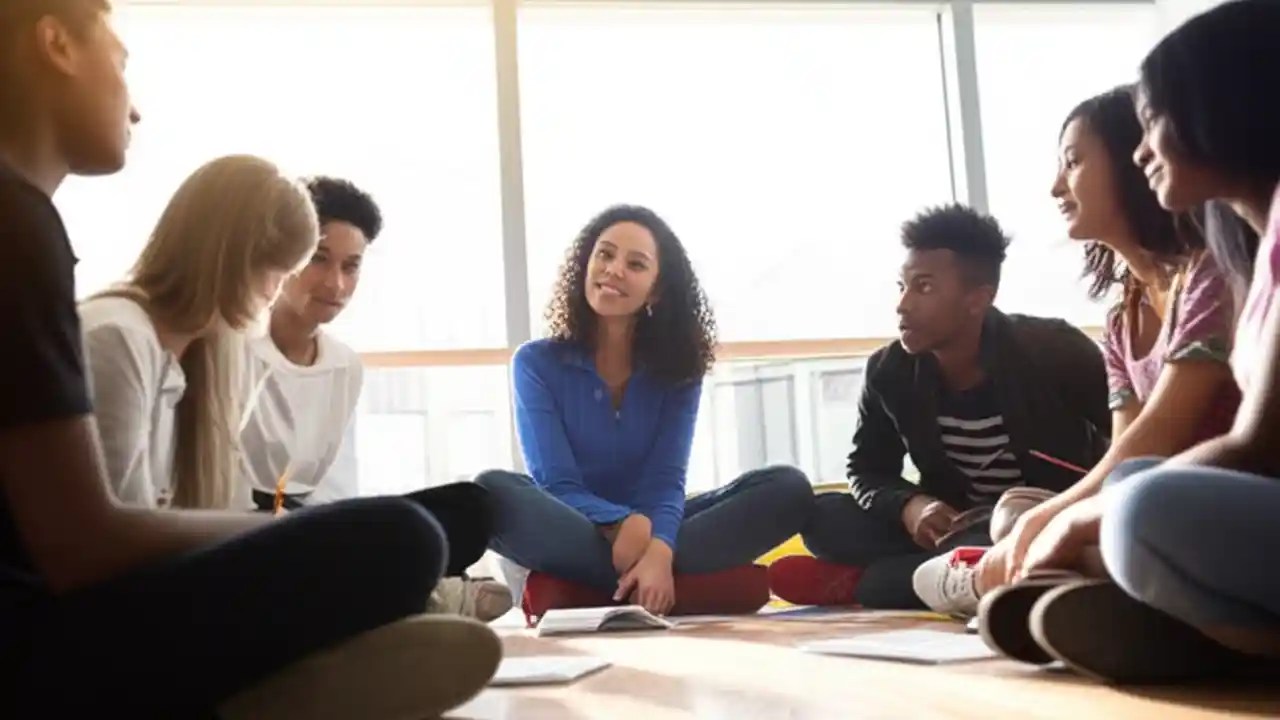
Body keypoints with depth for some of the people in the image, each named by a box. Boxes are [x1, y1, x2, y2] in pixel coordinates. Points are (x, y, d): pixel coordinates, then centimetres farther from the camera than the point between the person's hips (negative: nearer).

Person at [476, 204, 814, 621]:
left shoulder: (677, 369, 4)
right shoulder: (536, 363, -2)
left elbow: (666, 481, -8)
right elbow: (556, 484, -12)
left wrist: (658, 549, -31)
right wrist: (623, 526, -32)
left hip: (651, 531, 3)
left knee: (789, 488, -19)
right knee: (492, 491, -33)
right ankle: (693, 585, -31)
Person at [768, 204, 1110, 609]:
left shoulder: (1052, 350, -16)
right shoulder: (887, 372, -6)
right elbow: (867, 470, 1)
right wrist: (908, 506, -23)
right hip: (957, 525, 4)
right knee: (825, 517, -14)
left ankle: (855, 582, -22)